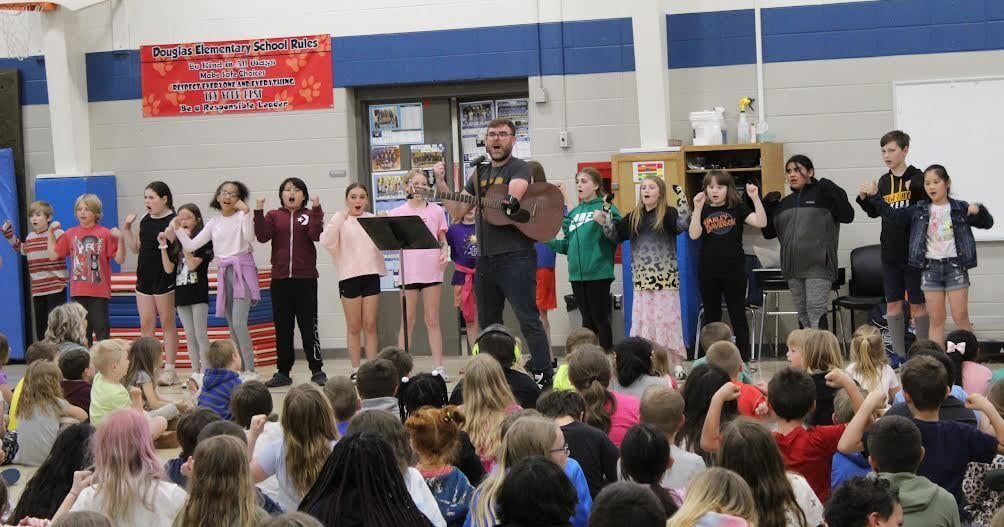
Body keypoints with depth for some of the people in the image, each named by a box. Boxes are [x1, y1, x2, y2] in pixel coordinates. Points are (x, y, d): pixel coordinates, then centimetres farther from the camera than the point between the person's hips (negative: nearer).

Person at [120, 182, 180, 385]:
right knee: (146, 325, 7)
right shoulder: (146, 221, 11)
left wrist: (166, 242, -33)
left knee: (167, 324, 2)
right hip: (144, 277, 7)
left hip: (164, 278, -7)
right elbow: (136, 248, 18)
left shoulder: (172, 221, -11)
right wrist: (126, 229, 8)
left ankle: (169, 369, 7)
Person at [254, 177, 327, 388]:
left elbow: (315, 234, -13)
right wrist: (259, 212, -16)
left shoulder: (310, 215, 5)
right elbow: (262, 236, -7)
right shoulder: (274, 216, 8)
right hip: (280, 279, 2)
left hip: (305, 279, -2)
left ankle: (317, 371, 6)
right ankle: (283, 372, 14)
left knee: (309, 326, 0)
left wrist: (316, 209, -20)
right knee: (282, 327, 8)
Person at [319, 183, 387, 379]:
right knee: (354, 326, 4)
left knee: (370, 325, 4)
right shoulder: (340, 221, 1)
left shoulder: (373, 219, 9)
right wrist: (339, 219, -20)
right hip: (349, 276, -2)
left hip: (371, 274, 2)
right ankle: (356, 370, 10)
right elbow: (326, 241, -12)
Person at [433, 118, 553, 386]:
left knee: (528, 320, -10)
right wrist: (441, 183, 7)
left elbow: (513, 196, -19)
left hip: (515, 256, -7)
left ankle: (544, 375, -10)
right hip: (485, 258, 8)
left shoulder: (519, 168, -2)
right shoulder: (480, 175, 19)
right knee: (487, 323, 12)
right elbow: (457, 211, 16)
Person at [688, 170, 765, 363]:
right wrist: (697, 208, -18)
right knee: (711, 316, 10)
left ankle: (744, 360, 7)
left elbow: (761, 222, -11)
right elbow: (694, 235, -11)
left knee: (738, 316, 4)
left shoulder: (737, 208, 1)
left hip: (734, 270, -2)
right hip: (708, 271, 2)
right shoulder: (703, 211, 5)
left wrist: (755, 198, -20)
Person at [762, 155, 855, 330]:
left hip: (818, 265, -6)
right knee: (802, 313, 10)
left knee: (816, 309, -12)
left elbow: (847, 216, -9)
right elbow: (768, 232, 17)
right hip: (793, 268, 6)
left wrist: (835, 193, -18)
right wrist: (767, 207, 4)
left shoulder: (823, 195, 0)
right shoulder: (785, 203, 16)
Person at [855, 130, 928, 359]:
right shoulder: (884, 181, 9)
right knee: (893, 304, 7)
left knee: (917, 304, 1)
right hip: (890, 252, 5)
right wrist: (864, 198, -4)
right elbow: (875, 212, 14)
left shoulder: (917, 178, -7)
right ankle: (898, 355, 14)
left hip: (914, 251, -5)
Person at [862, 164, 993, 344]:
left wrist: (978, 211, -21)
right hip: (930, 267, 2)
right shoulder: (919, 210, 7)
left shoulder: (961, 209, 0)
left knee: (961, 318, -1)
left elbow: (987, 223, 1)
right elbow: (892, 215, 3)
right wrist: (874, 196, -9)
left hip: (955, 266, -2)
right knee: (936, 320, 5)